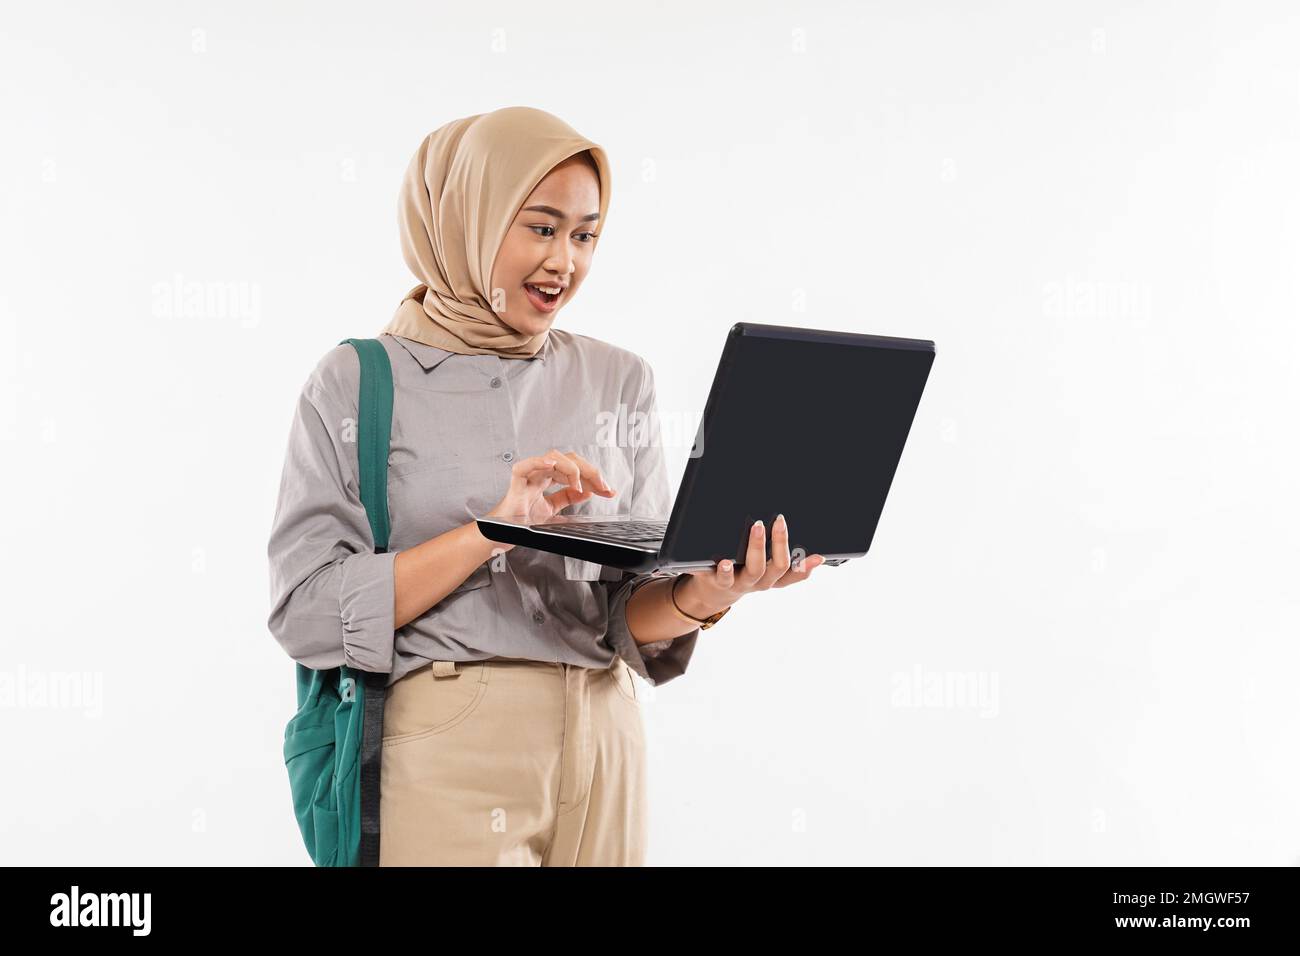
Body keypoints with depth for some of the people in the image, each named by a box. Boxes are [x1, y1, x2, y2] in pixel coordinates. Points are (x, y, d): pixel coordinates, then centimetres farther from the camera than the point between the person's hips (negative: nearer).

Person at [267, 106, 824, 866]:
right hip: (448, 749, -3)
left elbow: (631, 612, 4)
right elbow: (306, 611, -11)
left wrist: (701, 597, -17)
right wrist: (492, 530, -20)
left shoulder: (617, 380, 6)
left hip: (602, 745, 4)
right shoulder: (359, 382, -3)